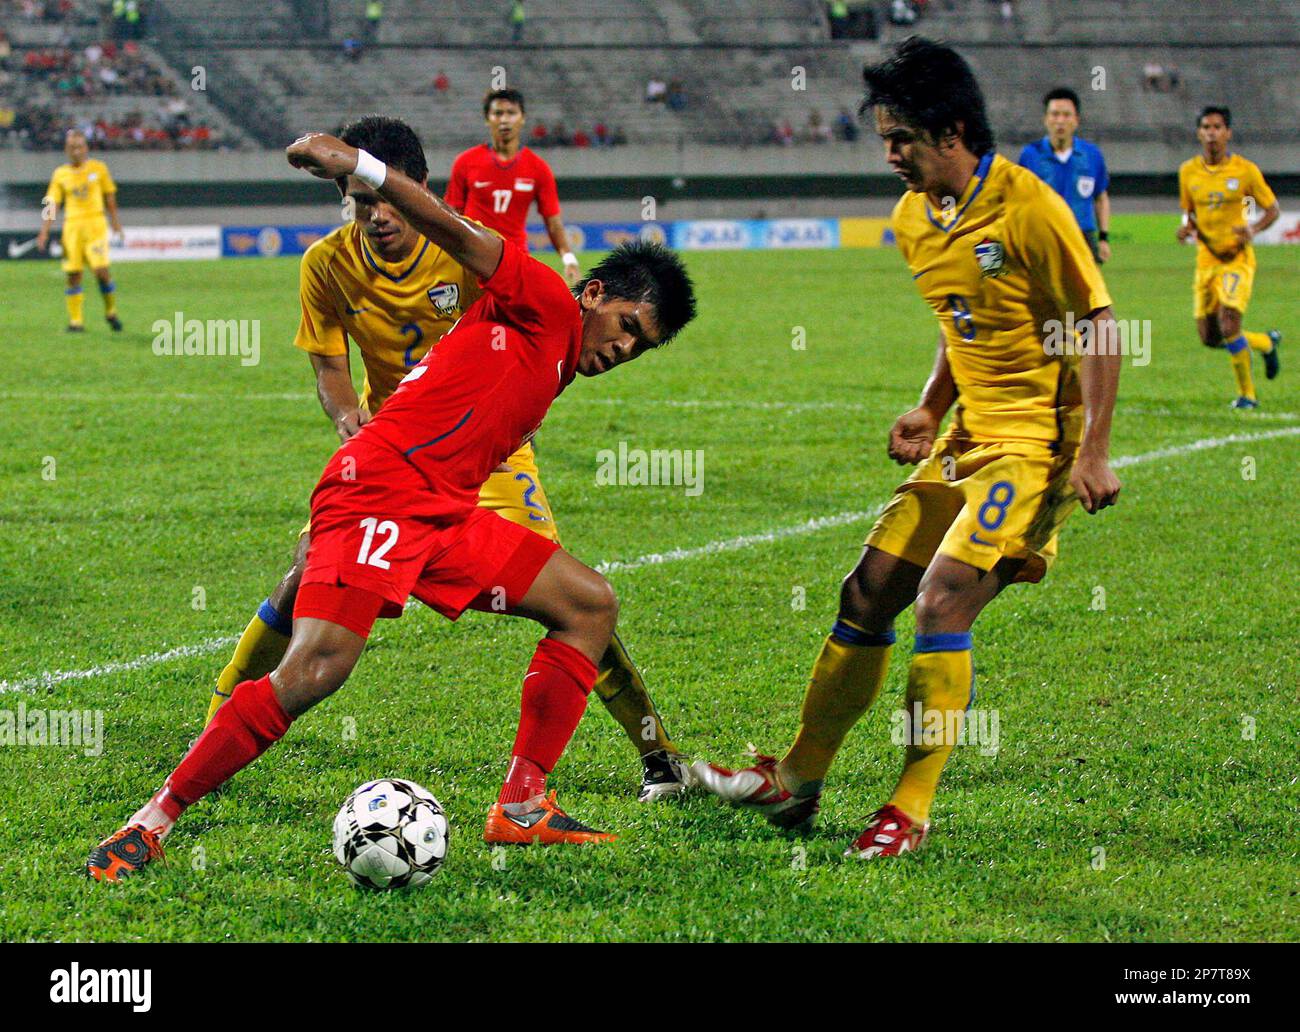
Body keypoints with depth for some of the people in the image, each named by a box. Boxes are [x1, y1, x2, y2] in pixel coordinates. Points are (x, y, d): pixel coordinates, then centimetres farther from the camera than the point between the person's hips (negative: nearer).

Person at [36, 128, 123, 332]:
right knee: (73, 275, -1)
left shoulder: (98, 168, 5)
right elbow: (52, 204, 6)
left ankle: (111, 312, 8)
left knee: (101, 269, -13)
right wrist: (44, 231, -3)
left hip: (95, 222, -2)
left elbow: (110, 198, 12)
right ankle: (76, 321, 8)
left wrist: (115, 222, 11)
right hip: (72, 225, 2)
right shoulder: (60, 174, 7)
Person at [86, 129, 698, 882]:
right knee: (314, 672, -25)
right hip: (378, 494, -10)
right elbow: (459, 234, -13)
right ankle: (155, 821, -16)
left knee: (590, 603, 7)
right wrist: (360, 167, -25)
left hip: (446, 516, 10)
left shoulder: (556, 371, 25)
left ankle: (522, 807, 3)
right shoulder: (546, 304, 0)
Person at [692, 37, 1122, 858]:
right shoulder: (914, 218, 7)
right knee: (868, 595, 5)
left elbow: (1101, 325, -13)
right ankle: (796, 781, 17)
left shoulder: (1028, 208, -17)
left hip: (1035, 440, -8)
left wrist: (1093, 452, -19)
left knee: (941, 601, -20)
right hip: (967, 439, 8)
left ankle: (912, 813, -12)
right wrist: (931, 411, 5)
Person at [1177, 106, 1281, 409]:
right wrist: (1187, 226, -6)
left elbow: (1272, 209, 1)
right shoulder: (1188, 172, 3)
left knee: (1229, 325, -19)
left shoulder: (1245, 170, -8)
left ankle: (1247, 394, 0)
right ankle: (1267, 342, 31)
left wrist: (1253, 230, -19)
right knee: (1209, 337, 3)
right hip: (1206, 258, 5)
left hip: (1237, 258, -5)